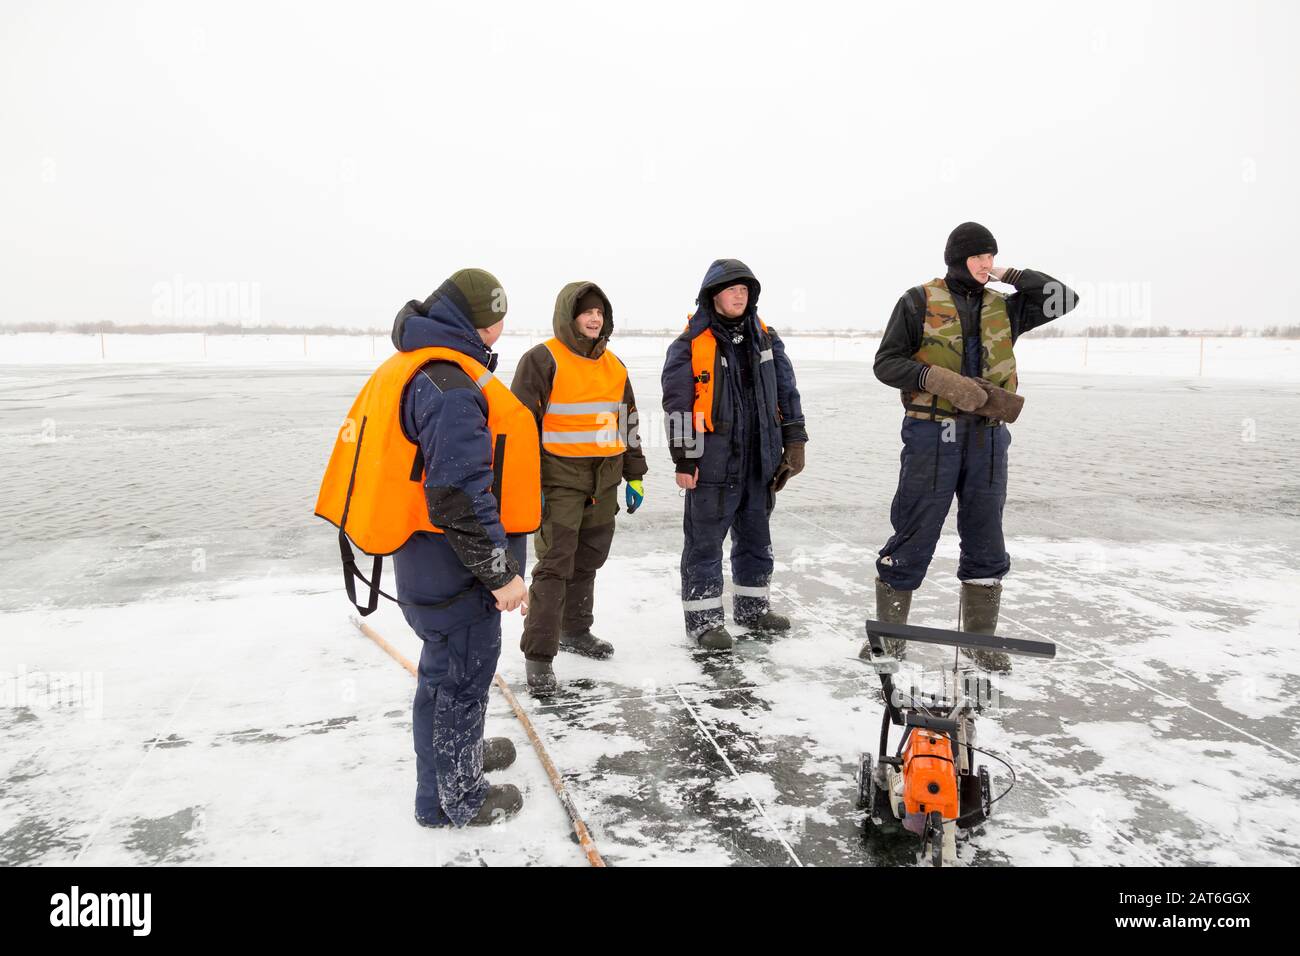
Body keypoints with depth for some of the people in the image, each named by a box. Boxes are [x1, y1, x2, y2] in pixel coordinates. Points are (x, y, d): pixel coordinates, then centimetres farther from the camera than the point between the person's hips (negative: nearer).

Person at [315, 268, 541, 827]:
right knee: (459, 673, 7)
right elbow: (459, 498, -28)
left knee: (450, 664, 26)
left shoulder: (414, 367, 10)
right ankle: (454, 798, 25)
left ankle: (462, 752, 47)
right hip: (453, 565, -10)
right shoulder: (450, 384, -24)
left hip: (428, 555, 10)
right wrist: (500, 572, -20)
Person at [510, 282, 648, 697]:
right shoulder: (542, 360, -8)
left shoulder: (614, 366, 13)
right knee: (554, 564, -8)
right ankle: (538, 656, -2)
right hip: (559, 479, -6)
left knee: (588, 560, 16)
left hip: (604, 481, 7)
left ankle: (575, 630, 33)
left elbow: (628, 422, 19)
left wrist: (635, 475, 16)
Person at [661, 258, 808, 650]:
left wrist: (794, 442, 11)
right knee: (705, 540, 1)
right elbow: (677, 403, -8)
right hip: (713, 462, -5)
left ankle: (752, 606, 32)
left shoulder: (765, 339, 10)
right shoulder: (690, 344, -7)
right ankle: (704, 617, 12)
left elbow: (786, 392, 15)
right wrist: (684, 459, -10)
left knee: (756, 536, 16)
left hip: (760, 459, 6)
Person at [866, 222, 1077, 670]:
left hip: (988, 437, 5)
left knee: (986, 540, 10)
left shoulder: (1004, 306, 12)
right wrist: (938, 379, -18)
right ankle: (888, 633, 13)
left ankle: (979, 637, 24)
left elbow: (1064, 298, 11)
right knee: (912, 536, 0)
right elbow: (886, 363, -4)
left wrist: (1008, 276, 4)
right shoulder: (920, 301, -1)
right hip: (932, 435, -5)